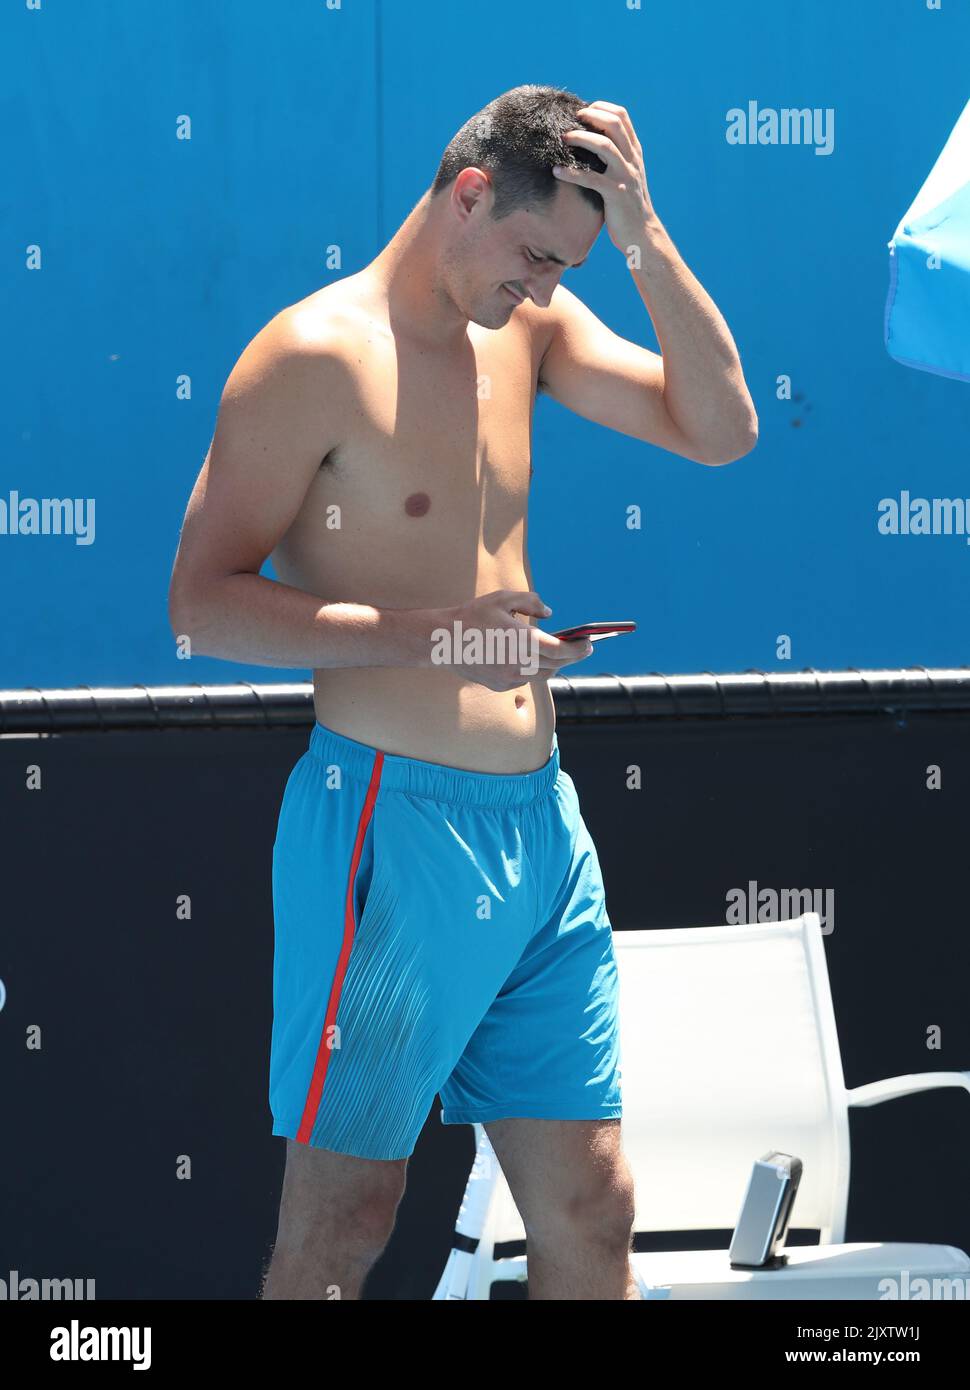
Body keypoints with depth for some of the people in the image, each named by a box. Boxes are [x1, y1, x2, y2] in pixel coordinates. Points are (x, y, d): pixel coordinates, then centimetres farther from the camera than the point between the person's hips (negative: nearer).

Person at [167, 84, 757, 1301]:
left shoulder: (527, 326, 11)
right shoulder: (317, 354, -10)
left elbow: (718, 429, 6)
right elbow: (203, 604, -13)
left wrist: (644, 239, -4)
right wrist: (435, 638, -22)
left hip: (542, 828, 7)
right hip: (396, 824, -7)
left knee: (589, 1208, 9)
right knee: (341, 1221, -1)